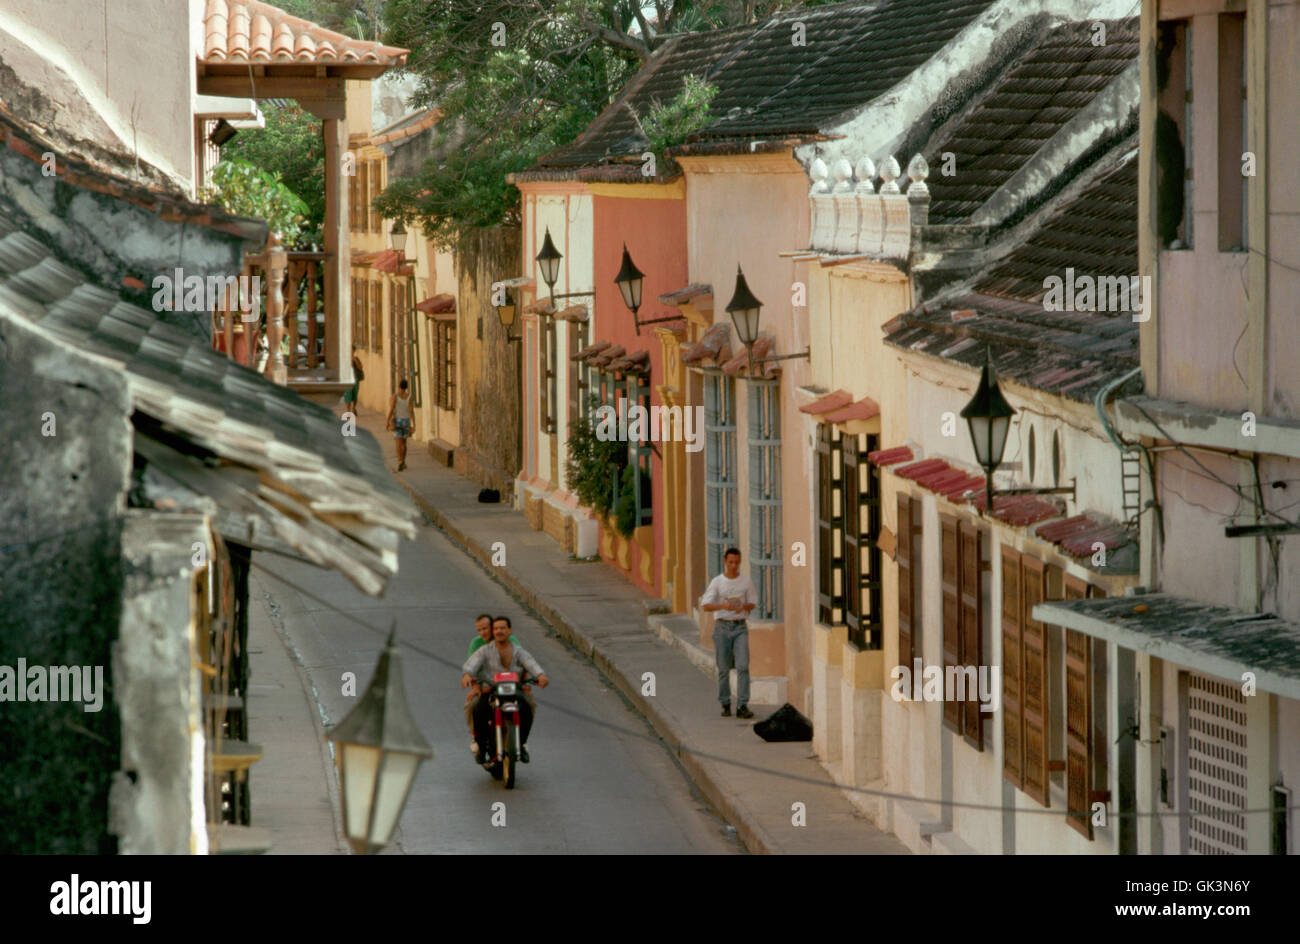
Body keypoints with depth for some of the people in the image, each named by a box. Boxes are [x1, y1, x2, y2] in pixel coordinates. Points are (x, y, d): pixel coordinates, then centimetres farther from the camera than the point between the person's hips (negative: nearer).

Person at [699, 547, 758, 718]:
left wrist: (744, 606, -12)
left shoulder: (746, 580, 4)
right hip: (722, 628, -1)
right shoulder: (717, 582, -2)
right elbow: (705, 606, -7)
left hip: (740, 628, 1)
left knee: (743, 666, -12)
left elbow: (753, 603, 12)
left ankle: (742, 706, -13)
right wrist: (724, 606, -25)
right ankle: (725, 705, 15)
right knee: (724, 669, 3)